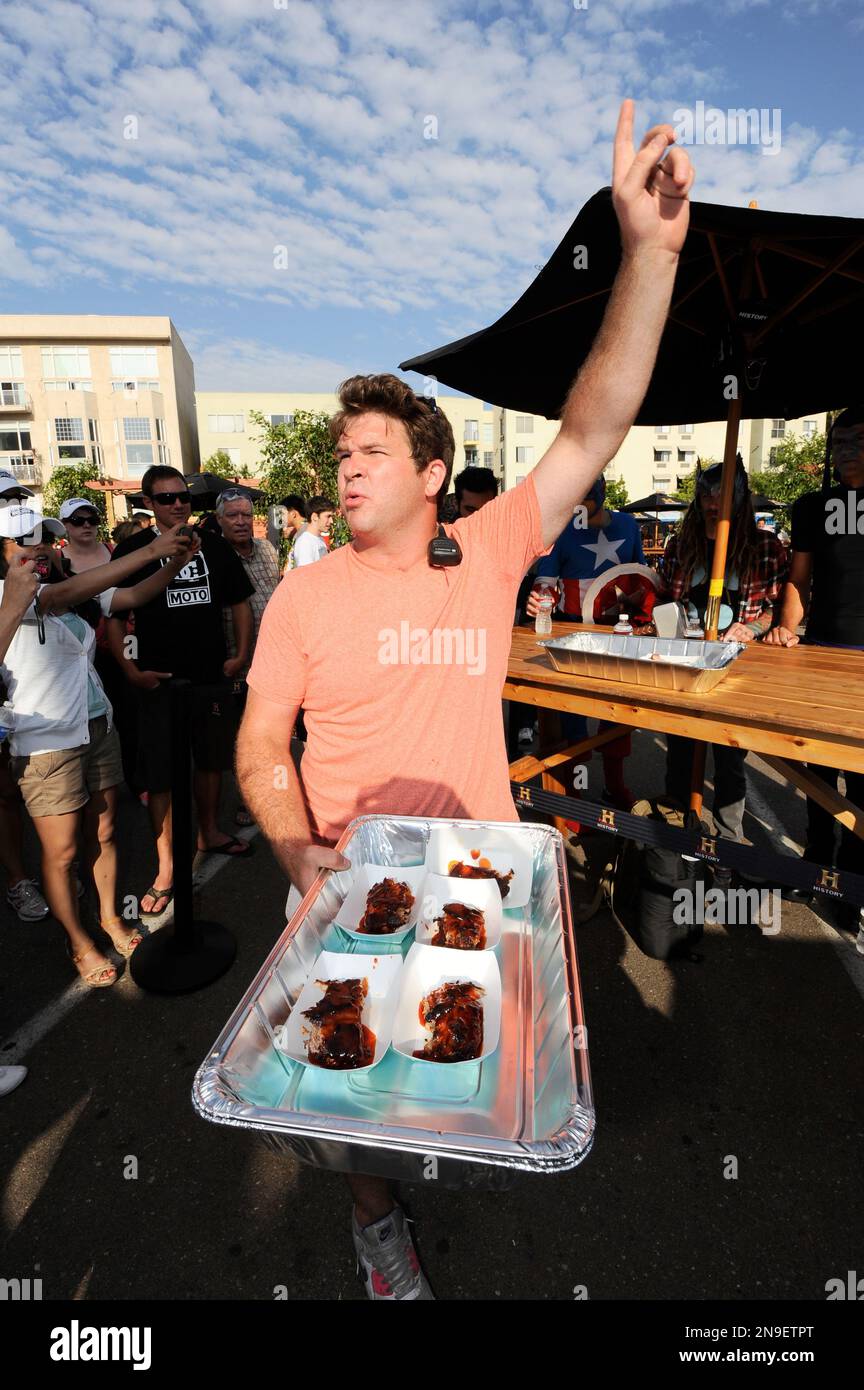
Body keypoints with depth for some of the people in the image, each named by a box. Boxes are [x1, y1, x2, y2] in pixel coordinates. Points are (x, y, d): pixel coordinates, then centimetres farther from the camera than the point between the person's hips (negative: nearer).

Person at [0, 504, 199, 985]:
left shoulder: (70, 592, 8)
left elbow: (133, 596, 1)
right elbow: (68, 593, -30)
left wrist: (174, 563, -18)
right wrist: (149, 551, -34)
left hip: (99, 729, 6)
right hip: (48, 744, -6)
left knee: (103, 834, 16)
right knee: (62, 852, 6)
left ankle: (111, 918, 35)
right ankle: (80, 944, 25)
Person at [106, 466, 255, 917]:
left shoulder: (213, 546, 6)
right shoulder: (132, 550, -2)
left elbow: (239, 602, 13)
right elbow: (113, 613, -2)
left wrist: (241, 654, 2)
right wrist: (130, 670, -11)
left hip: (213, 675, 4)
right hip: (160, 679, -3)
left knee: (212, 759, 16)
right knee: (160, 773, 0)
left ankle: (209, 833, 38)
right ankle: (166, 869, 12)